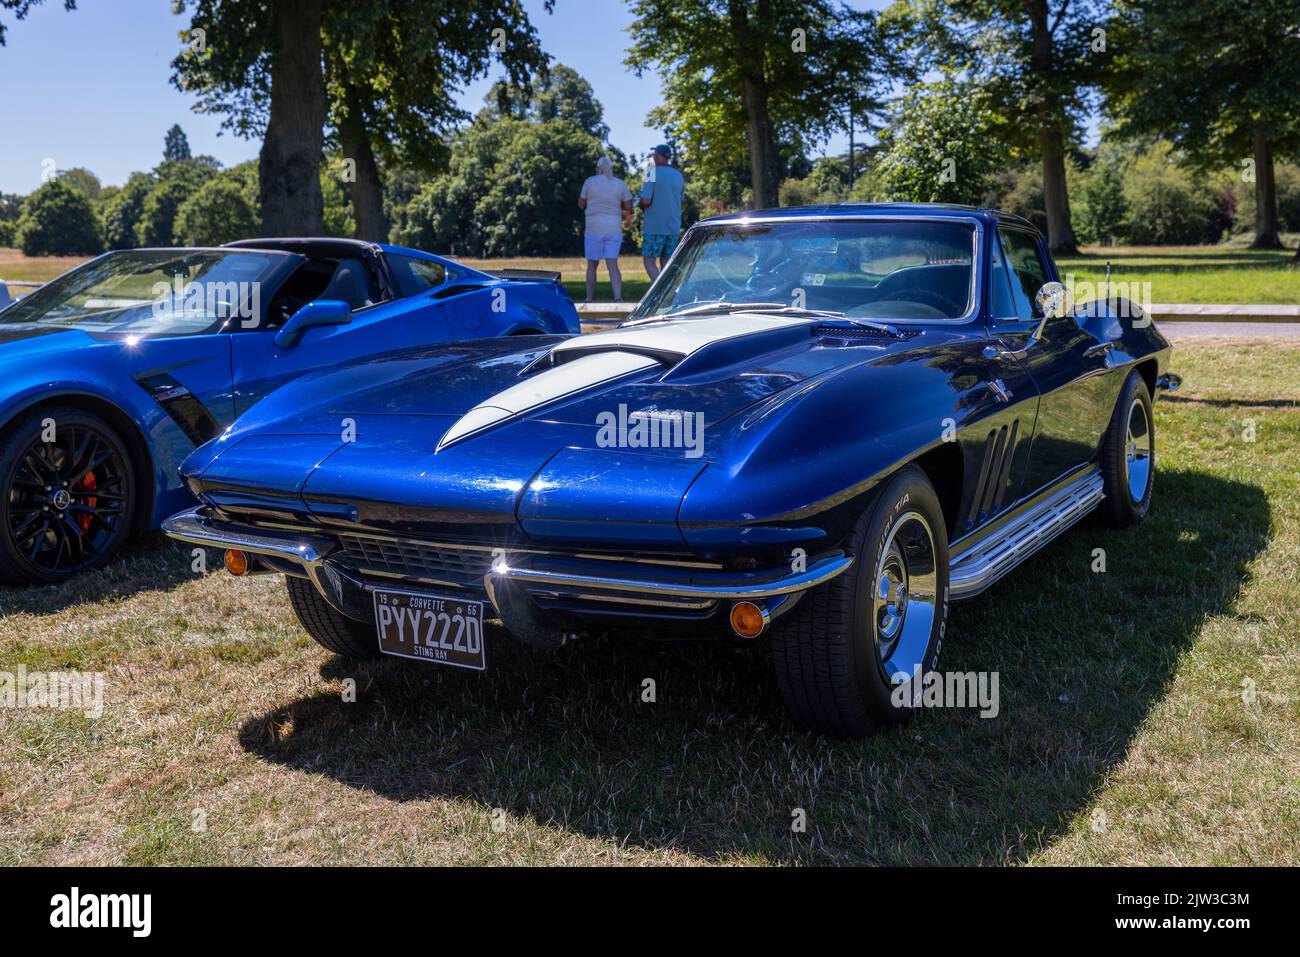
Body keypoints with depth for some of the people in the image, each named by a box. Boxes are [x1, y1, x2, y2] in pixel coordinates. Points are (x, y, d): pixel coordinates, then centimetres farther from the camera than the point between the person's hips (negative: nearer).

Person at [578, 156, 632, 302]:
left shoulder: (590, 182, -2)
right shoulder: (620, 184, 4)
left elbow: (581, 205, 6)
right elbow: (628, 208, 4)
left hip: (594, 229, -2)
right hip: (614, 229, 2)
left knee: (592, 265, 10)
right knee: (612, 265, -1)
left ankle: (589, 299, 12)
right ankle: (618, 297, -19)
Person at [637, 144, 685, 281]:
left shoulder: (653, 174, -10)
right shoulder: (678, 176, 10)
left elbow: (646, 200, -17)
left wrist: (639, 204, 4)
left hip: (654, 227, -6)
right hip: (673, 227, 6)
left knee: (649, 261, -1)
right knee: (666, 261, 12)